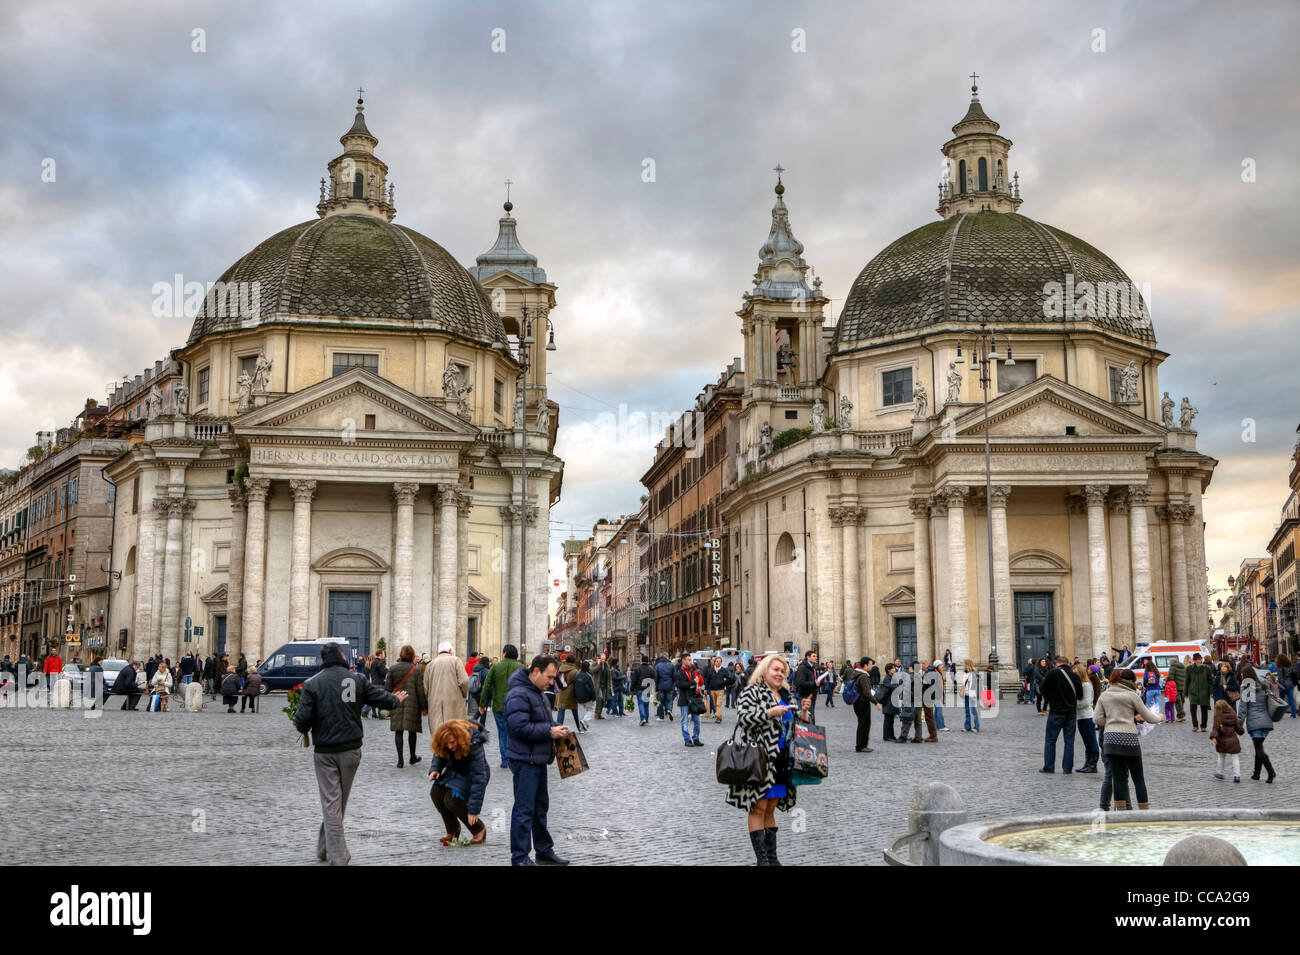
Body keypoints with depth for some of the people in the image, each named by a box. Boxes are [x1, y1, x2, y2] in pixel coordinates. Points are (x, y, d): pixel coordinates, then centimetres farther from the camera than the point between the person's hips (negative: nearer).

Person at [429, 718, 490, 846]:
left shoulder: (473, 745, -35)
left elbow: (478, 778, -34)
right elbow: (439, 755, 6)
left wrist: (473, 809, -34)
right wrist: (435, 769, -17)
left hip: (472, 775, -6)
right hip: (454, 772, 6)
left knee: (452, 799, -27)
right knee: (436, 792, -18)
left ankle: (480, 830, -5)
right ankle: (453, 830, 5)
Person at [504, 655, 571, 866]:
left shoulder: (537, 693, 16)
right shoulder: (519, 694, -18)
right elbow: (519, 727, -27)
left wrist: (555, 729, 7)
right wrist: (549, 731, -21)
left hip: (538, 760, 11)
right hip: (525, 761, -10)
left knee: (540, 808, 18)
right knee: (524, 809, -5)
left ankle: (544, 851, 29)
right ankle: (520, 857, 1)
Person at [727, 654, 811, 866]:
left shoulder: (785, 696, 20)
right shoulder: (752, 692, -3)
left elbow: (796, 725, 24)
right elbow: (742, 717, -16)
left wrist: (803, 711, 3)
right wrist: (770, 712, -22)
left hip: (780, 760, 7)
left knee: (770, 809, 13)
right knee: (759, 808, -6)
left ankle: (772, 856, 17)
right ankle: (762, 859, -4)